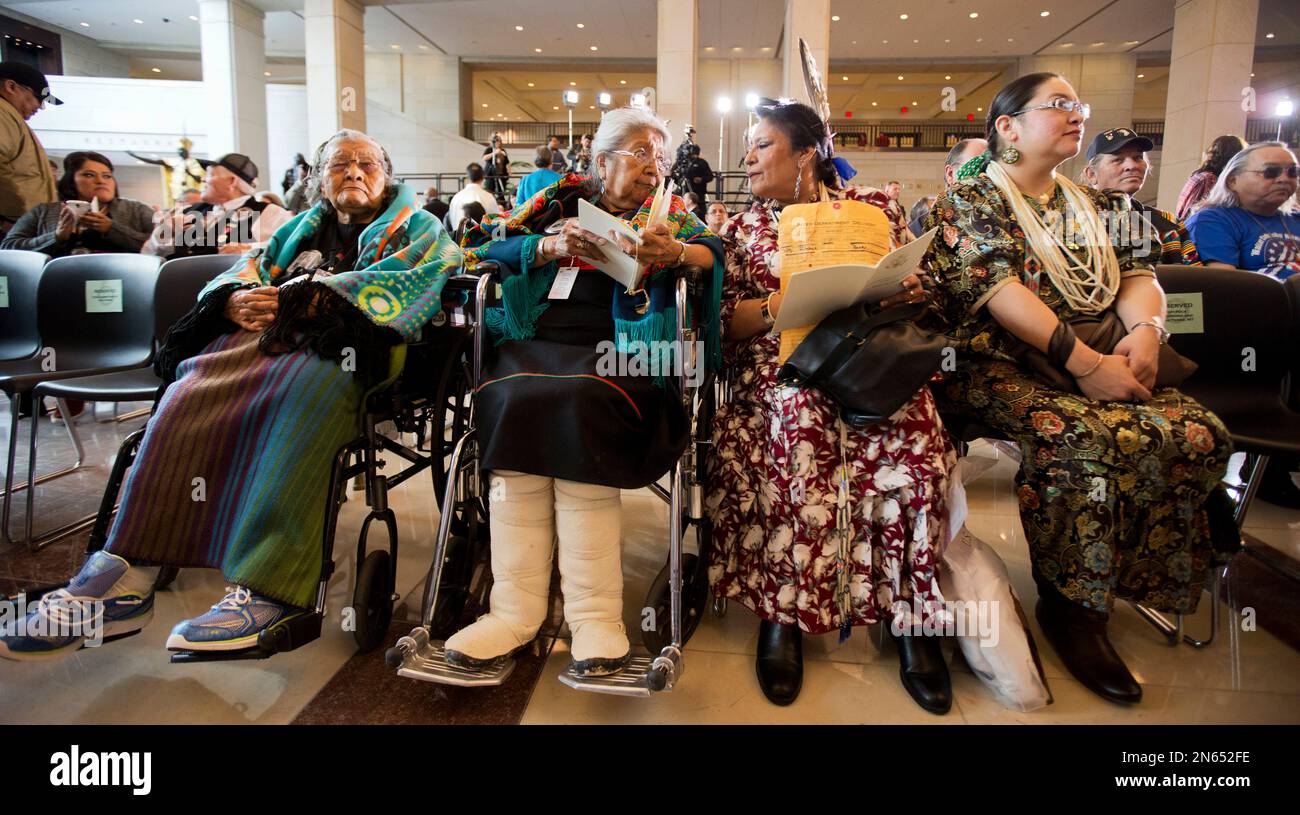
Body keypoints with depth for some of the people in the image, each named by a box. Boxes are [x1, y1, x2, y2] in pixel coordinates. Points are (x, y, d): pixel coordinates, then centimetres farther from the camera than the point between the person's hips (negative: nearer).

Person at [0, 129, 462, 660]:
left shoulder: (418, 228, 19)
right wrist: (237, 300, -5)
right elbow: (246, 272, 21)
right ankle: (125, 572, -34)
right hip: (263, 335, 5)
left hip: (348, 343, -4)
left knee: (302, 391, -38)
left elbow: (403, 285, -2)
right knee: (189, 395, -26)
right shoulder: (300, 228, 33)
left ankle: (267, 589, -45)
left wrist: (299, 300, -9)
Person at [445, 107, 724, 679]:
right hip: (535, 340, 2)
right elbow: (488, 244, 10)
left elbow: (712, 252, 0)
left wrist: (675, 252, -22)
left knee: (581, 400, -33)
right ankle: (516, 609, -27)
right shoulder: (560, 200, 21)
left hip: (613, 348, -1)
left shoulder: (669, 213, 19)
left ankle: (595, 614, -32)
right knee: (513, 397, -30)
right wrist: (550, 246, -8)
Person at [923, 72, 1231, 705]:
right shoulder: (968, 200, 0)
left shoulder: (1099, 207, 22)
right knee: (1085, 438, -34)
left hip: (1100, 363, 6)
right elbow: (998, 288, -14)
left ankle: (1134, 575, -1)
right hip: (997, 364, -6)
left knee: (1200, 434, -18)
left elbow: (1136, 276, 12)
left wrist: (1146, 330, -13)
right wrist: (1085, 363, -23)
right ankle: (1070, 604, -15)